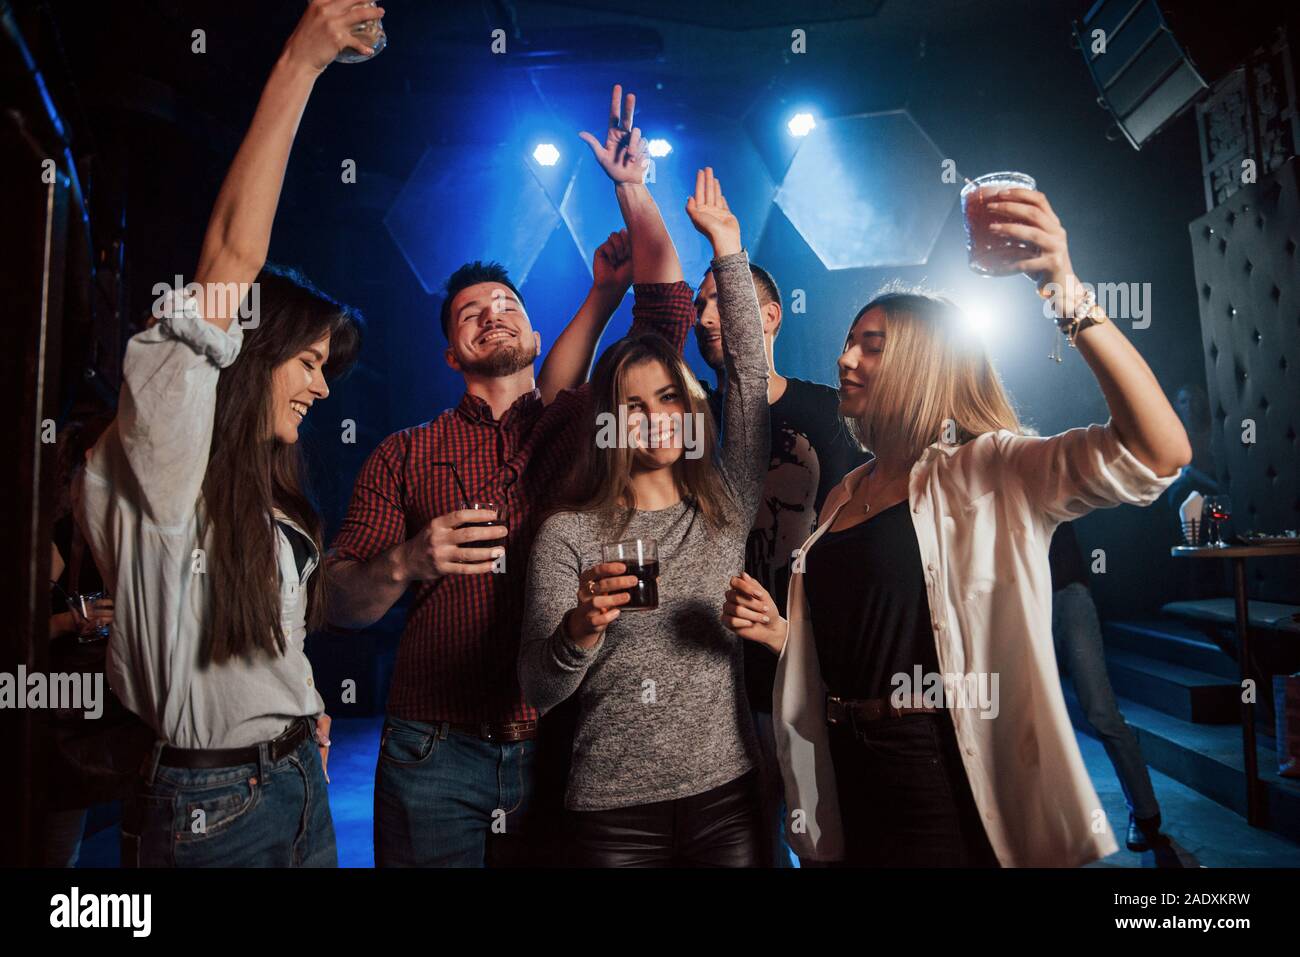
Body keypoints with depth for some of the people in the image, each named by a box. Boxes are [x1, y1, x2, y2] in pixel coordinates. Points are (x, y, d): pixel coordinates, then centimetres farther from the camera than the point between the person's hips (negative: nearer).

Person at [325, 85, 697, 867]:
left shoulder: (583, 423, 4)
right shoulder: (406, 455, 3)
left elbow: (668, 310, -1)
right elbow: (343, 607, 2)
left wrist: (632, 190, -2)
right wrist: (404, 564, -18)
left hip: (561, 749, 1)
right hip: (434, 753, 0)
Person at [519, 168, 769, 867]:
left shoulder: (724, 509, 3)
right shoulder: (568, 533, -5)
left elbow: (749, 373, 2)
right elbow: (537, 690, -8)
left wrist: (726, 243, 3)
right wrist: (581, 629, -29)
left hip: (727, 793, 2)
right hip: (614, 812, -2)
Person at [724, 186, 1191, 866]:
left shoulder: (984, 474, -10)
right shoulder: (846, 496, 8)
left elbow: (1158, 452, -27)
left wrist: (1068, 296, -34)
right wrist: (779, 631, -1)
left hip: (951, 784, -6)